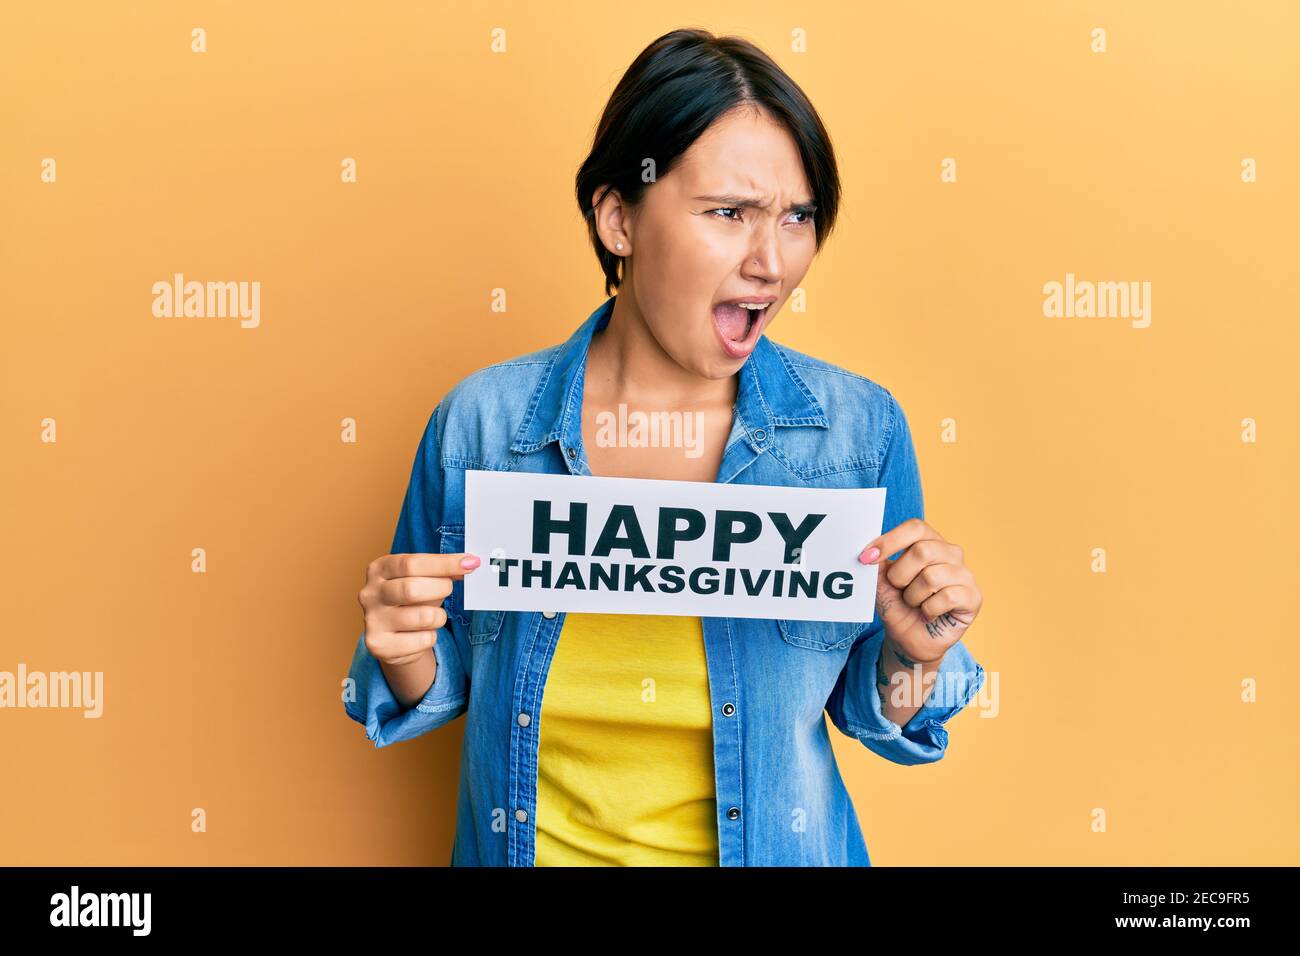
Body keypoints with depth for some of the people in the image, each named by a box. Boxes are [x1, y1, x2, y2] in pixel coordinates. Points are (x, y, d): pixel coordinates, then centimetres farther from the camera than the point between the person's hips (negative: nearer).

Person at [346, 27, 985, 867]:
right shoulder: (481, 421, -14)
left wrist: (917, 653, -21)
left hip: (781, 848, 0)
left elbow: (871, 715, -3)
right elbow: (443, 688, -1)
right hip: (532, 846, 1)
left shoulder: (861, 429, -14)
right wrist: (408, 657, -21)